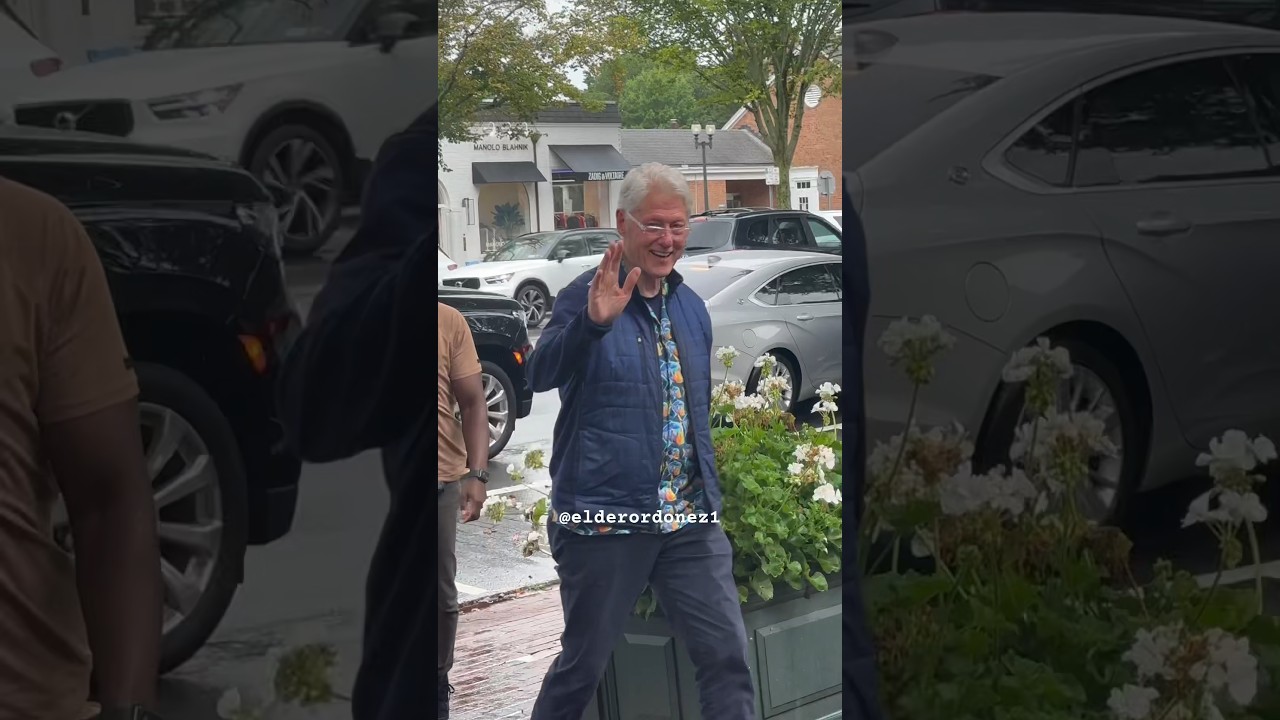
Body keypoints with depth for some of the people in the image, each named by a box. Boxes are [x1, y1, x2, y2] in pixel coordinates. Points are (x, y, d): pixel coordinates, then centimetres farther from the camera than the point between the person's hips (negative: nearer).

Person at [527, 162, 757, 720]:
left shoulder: (692, 308, 11)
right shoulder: (587, 296, -9)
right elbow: (540, 375, -26)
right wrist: (594, 321, -42)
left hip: (691, 522, 5)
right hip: (604, 521, -5)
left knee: (728, 655, 2)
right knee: (583, 664, 8)